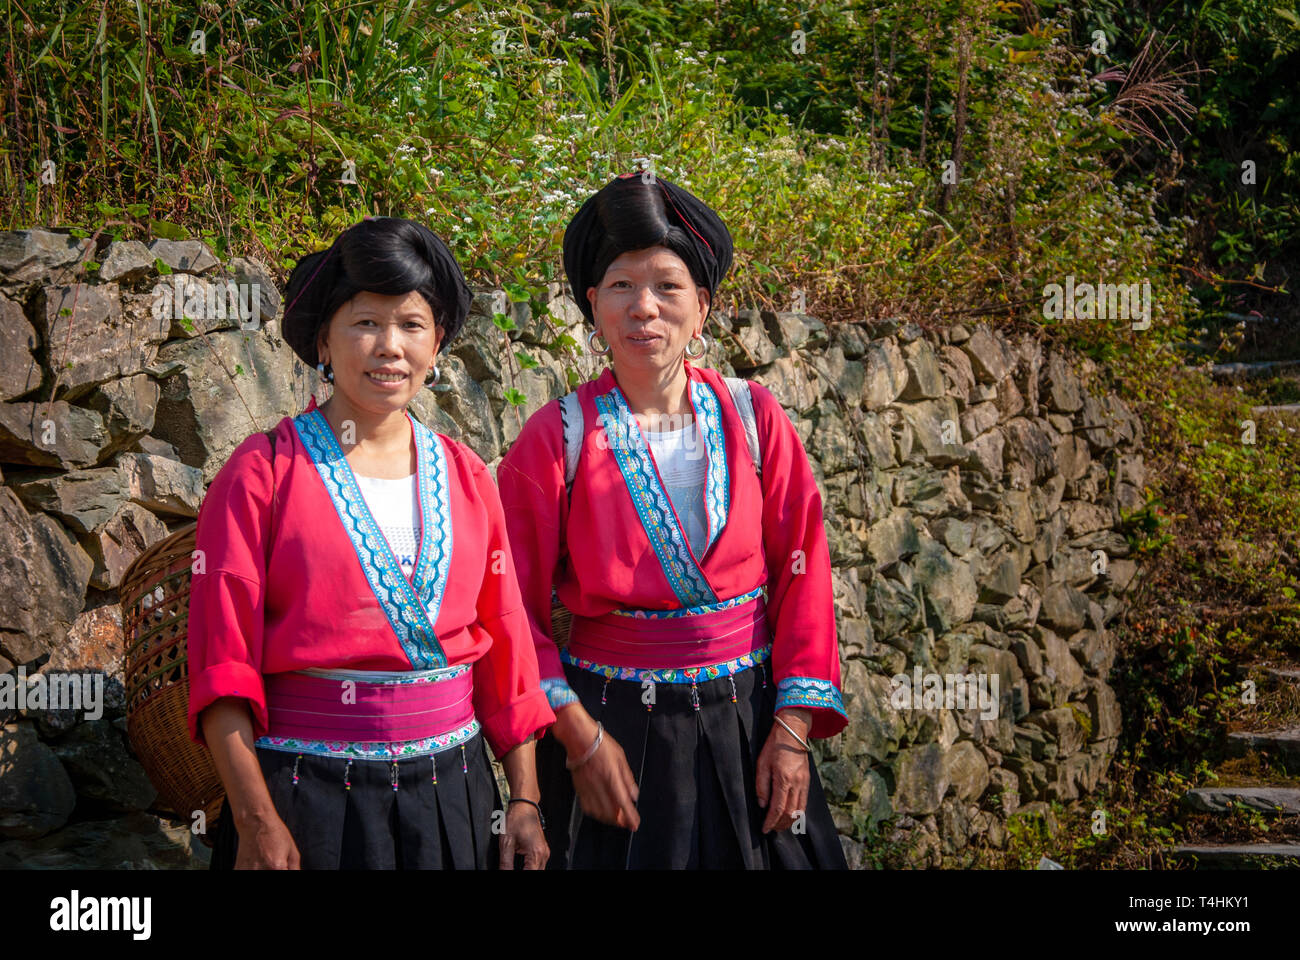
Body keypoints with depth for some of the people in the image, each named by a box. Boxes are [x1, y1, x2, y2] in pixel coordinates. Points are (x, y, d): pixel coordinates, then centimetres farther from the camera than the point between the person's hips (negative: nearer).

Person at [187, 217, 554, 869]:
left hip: (452, 791, 4)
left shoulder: (466, 478, 8)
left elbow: (506, 648, 10)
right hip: (307, 802, -3)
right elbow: (223, 663, -8)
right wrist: (256, 824, -14)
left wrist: (525, 801, 6)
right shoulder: (263, 473, -4)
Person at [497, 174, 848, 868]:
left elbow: (801, 575, 0)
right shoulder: (559, 437, -6)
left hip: (747, 725, 2)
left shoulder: (753, 419, 0)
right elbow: (517, 605, -5)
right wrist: (579, 736, -12)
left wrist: (793, 730, -5)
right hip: (612, 726, -2)